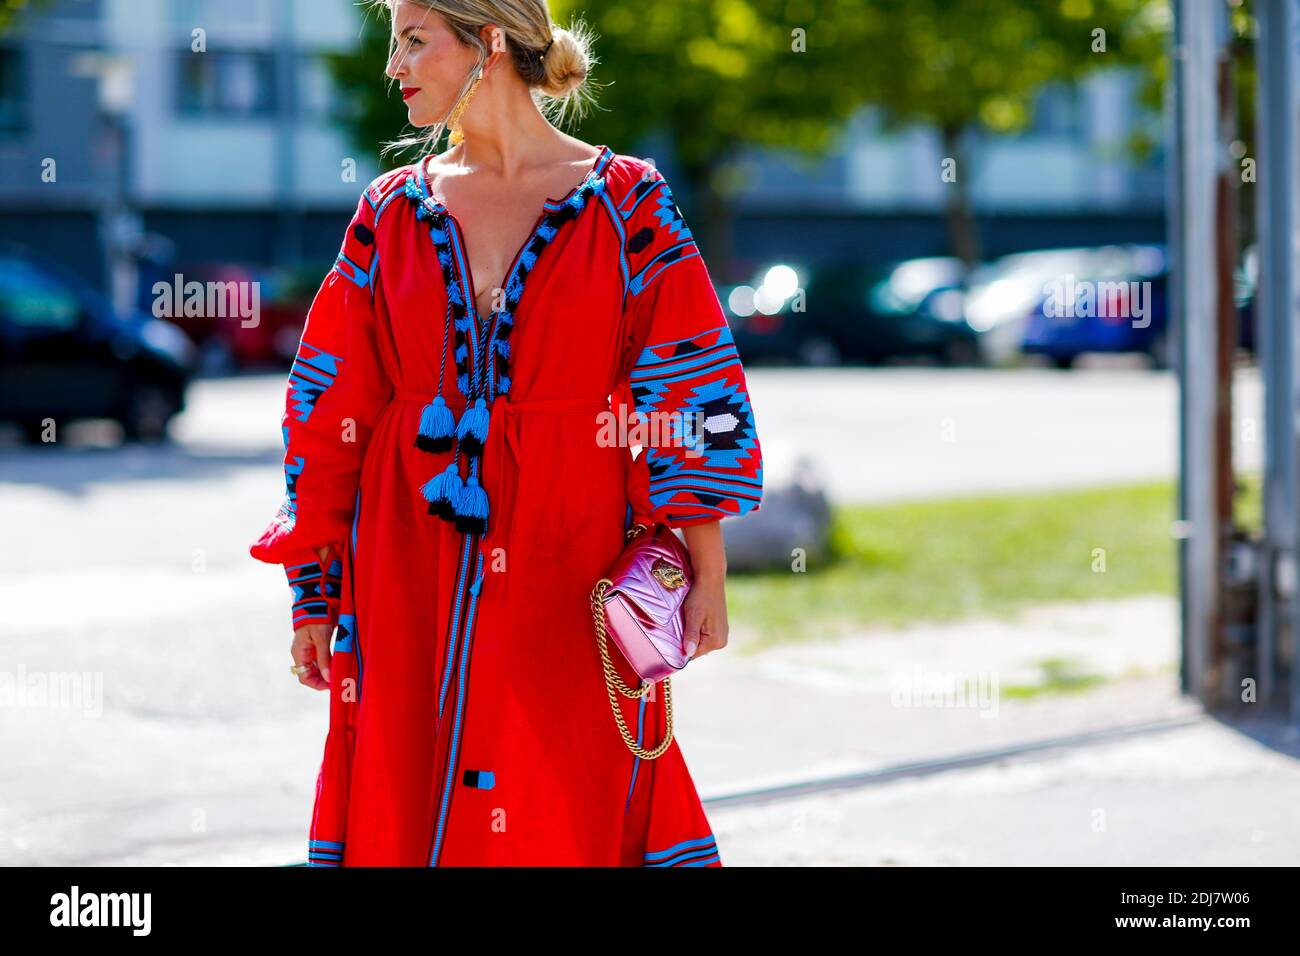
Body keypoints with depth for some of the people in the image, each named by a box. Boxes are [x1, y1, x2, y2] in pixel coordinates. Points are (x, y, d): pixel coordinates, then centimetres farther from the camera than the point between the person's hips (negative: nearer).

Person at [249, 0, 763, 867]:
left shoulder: (624, 202, -1)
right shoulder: (394, 211, 7)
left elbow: (692, 391, -2)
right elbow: (331, 404, 8)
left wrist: (706, 574, -6)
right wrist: (315, 589, 5)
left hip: (571, 568, -3)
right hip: (413, 576, 3)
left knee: (572, 815, 0)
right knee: (402, 817, 4)